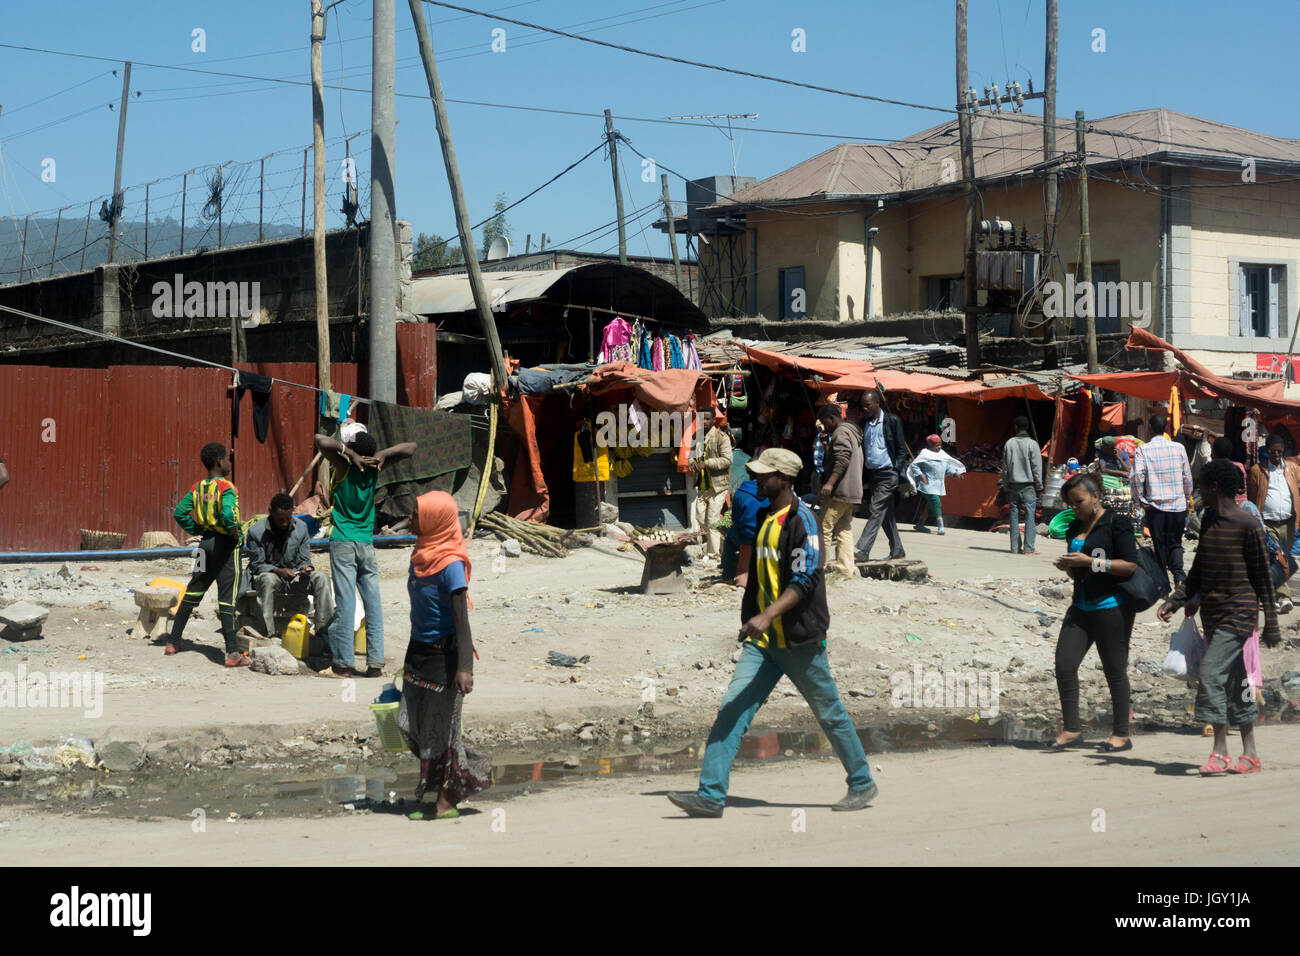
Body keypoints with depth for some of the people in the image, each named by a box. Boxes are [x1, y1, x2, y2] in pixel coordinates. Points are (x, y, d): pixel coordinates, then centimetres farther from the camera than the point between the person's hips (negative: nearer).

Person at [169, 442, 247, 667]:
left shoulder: (198, 487, 6)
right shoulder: (226, 487, -14)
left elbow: (180, 513, 5)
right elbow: (227, 514, -30)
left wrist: (197, 530, 11)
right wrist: (235, 531, -15)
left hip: (206, 542, 7)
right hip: (225, 545, -7)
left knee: (193, 592, 18)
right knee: (227, 597, -7)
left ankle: (173, 641, 26)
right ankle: (232, 652, -9)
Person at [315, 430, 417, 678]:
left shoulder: (345, 468, -10)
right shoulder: (374, 470, 0)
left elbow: (321, 440, -19)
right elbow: (410, 448, 5)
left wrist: (350, 453, -16)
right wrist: (382, 455, -7)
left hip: (343, 543, -3)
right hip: (366, 544, 3)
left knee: (345, 602, -5)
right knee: (373, 602, 5)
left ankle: (344, 662, -4)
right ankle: (375, 662, 2)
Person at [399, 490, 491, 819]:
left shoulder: (451, 564, -18)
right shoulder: (420, 556, 7)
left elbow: (461, 617, -20)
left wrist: (464, 667, -24)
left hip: (443, 653, -8)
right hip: (419, 648, 8)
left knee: (440, 726, 1)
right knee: (410, 723, 6)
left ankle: (445, 802, 13)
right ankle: (473, 767, 23)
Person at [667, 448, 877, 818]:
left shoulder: (801, 520, -14)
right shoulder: (764, 519, 13)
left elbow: (805, 580, -24)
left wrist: (767, 616, -35)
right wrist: (751, 621, 24)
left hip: (800, 641, -7)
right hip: (763, 642, 7)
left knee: (830, 714, 6)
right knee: (731, 710, -5)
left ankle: (862, 784, 25)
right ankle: (710, 795, -8)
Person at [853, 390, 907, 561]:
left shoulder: (891, 421, -3)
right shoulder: (863, 423, 11)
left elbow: (902, 450, -2)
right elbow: (861, 451, 14)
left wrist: (896, 471, -12)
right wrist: (863, 479, 5)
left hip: (887, 474, -6)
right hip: (870, 475, 6)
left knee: (876, 511, -14)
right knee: (886, 514, 10)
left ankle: (863, 550, -21)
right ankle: (897, 550, 18)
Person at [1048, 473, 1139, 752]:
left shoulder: (1116, 524, -7)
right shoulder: (1075, 527, 15)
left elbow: (1131, 566, -14)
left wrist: (1090, 561, -17)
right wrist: (1067, 566, 1)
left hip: (1111, 607, -7)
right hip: (1081, 608, 7)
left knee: (1115, 671, 1)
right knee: (1064, 664, -5)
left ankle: (1121, 734, 11)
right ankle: (1071, 730, 4)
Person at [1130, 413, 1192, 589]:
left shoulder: (1143, 450, -5)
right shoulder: (1179, 448, 1)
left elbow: (1136, 477, -16)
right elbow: (1187, 477, 5)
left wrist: (1140, 499, -3)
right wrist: (1187, 499, 18)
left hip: (1155, 504, -2)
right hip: (1178, 504, 2)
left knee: (1160, 545, 9)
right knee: (1175, 543, 12)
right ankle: (1178, 573, -11)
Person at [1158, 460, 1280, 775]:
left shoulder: (1248, 526, -9)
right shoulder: (1208, 525, 14)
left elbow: (1263, 577, -7)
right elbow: (1197, 573, 21)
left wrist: (1271, 625, -7)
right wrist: (1174, 601, 8)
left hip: (1238, 615, -8)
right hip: (1212, 615, 8)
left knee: (1210, 674, -16)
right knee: (1234, 683, 8)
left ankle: (1220, 752, -13)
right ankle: (1250, 754, 12)